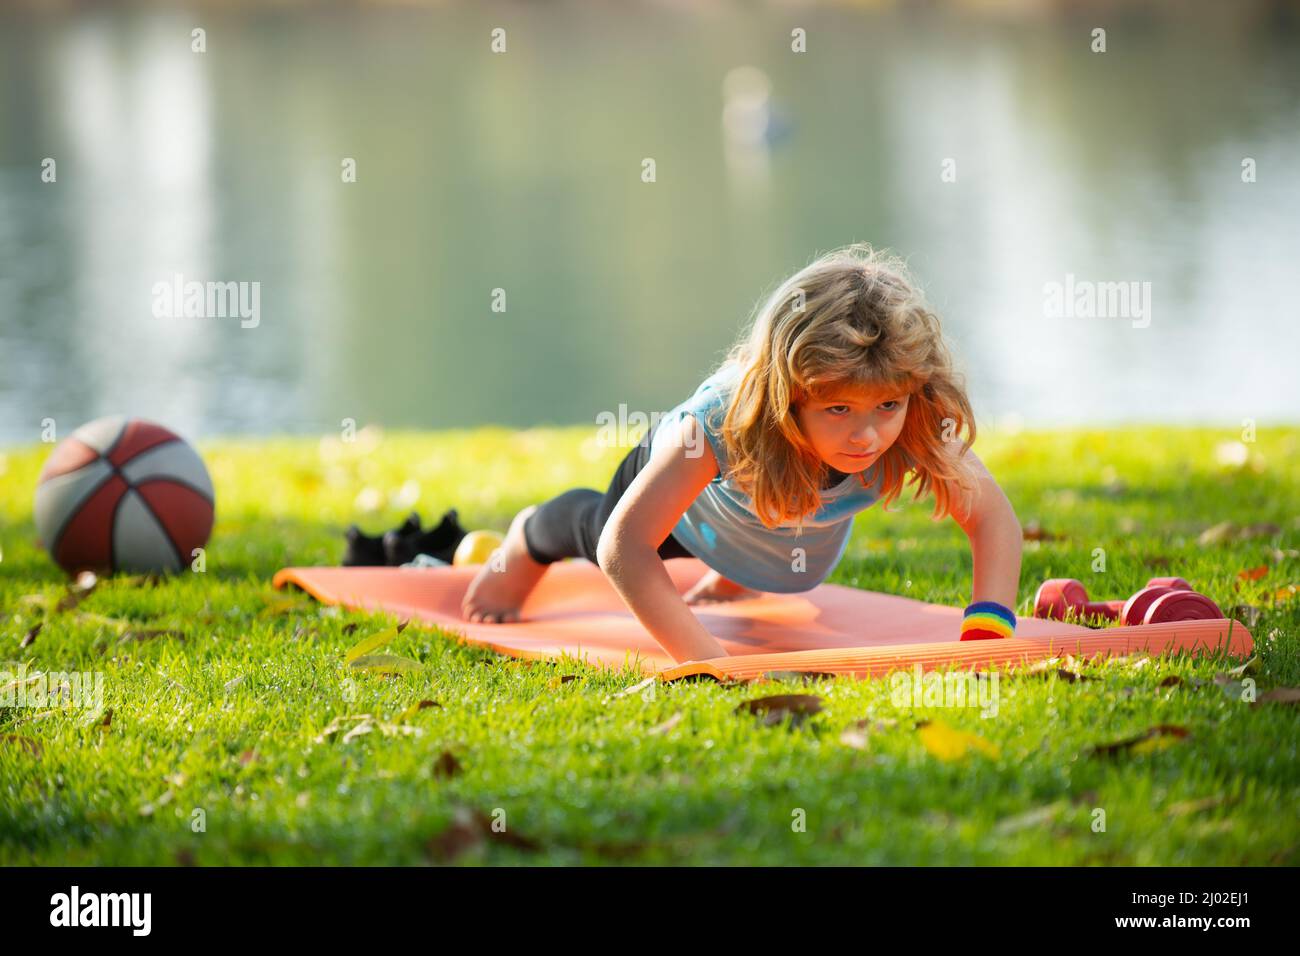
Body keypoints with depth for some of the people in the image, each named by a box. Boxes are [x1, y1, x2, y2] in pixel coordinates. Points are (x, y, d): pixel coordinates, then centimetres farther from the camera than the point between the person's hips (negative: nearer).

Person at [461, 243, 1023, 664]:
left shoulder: (916, 429, -43)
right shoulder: (724, 420, -51)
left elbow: (992, 516, -31)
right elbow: (623, 544, -51)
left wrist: (986, 631, -48)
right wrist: (706, 661, -60)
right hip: (684, 489, -2)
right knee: (593, 527, 31)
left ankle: (732, 576, 71)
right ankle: (528, 540, 64)